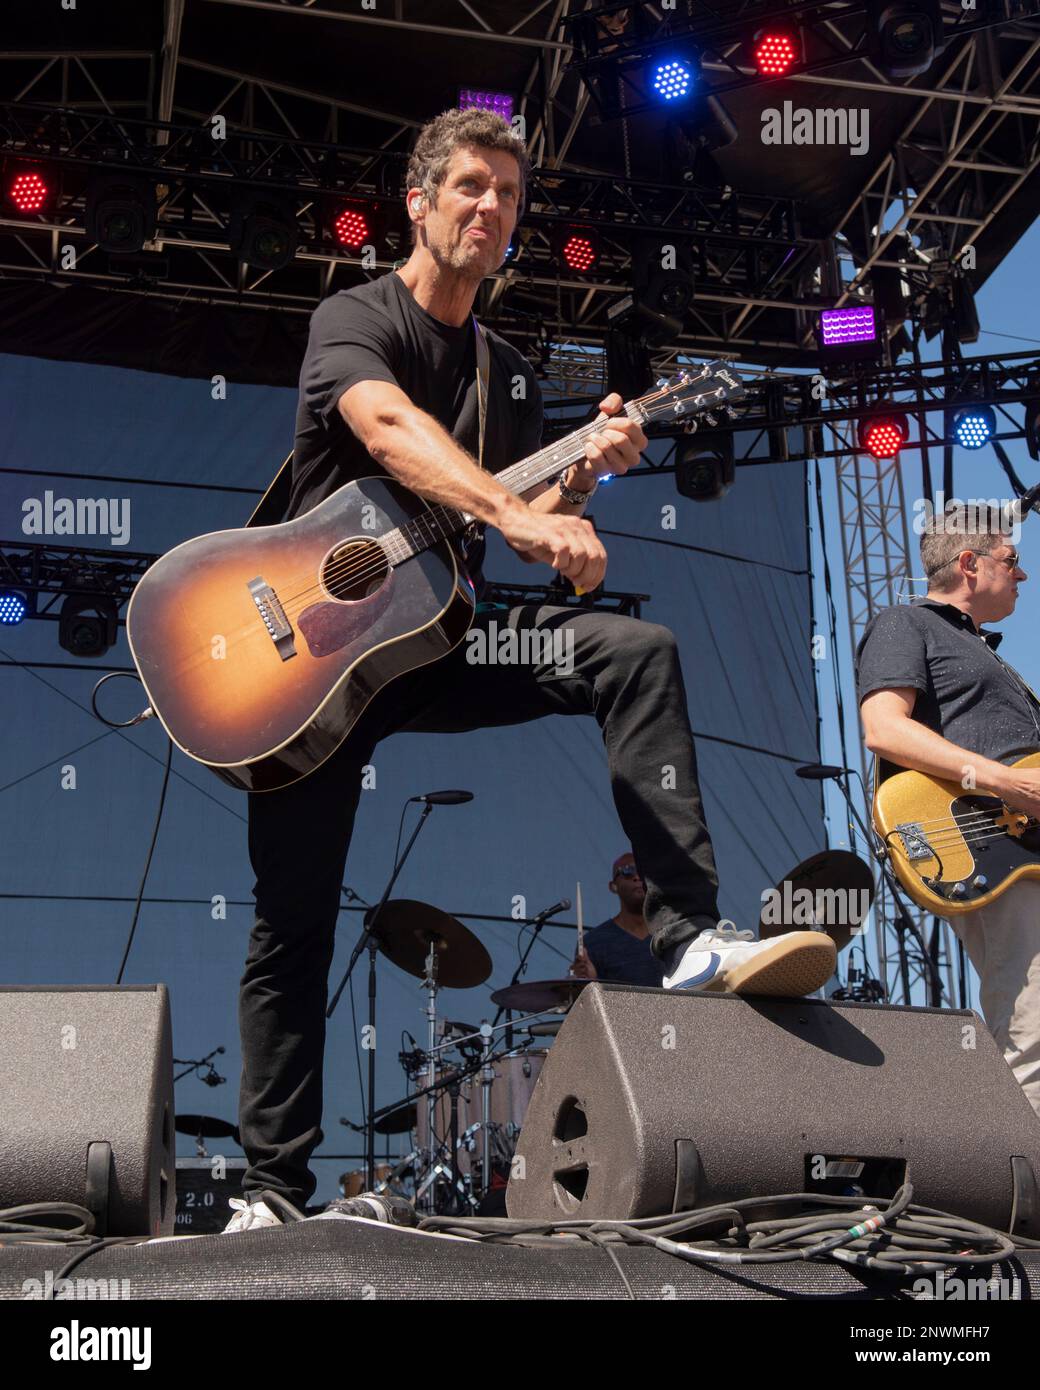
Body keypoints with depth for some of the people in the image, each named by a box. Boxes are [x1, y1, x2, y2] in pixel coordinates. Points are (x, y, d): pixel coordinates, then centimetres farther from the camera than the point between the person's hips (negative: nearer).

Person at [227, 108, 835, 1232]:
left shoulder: (508, 371, 15)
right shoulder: (353, 319, -5)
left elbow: (522, 533, 12)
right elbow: (389, 429, -28)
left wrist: (582, 477, -9)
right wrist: (517, 513, -43)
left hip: (439, 637, 5)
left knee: (638, 651, -20)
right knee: (292, 919, -4)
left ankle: (691, 937, -28)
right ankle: (273, 1184, 9)